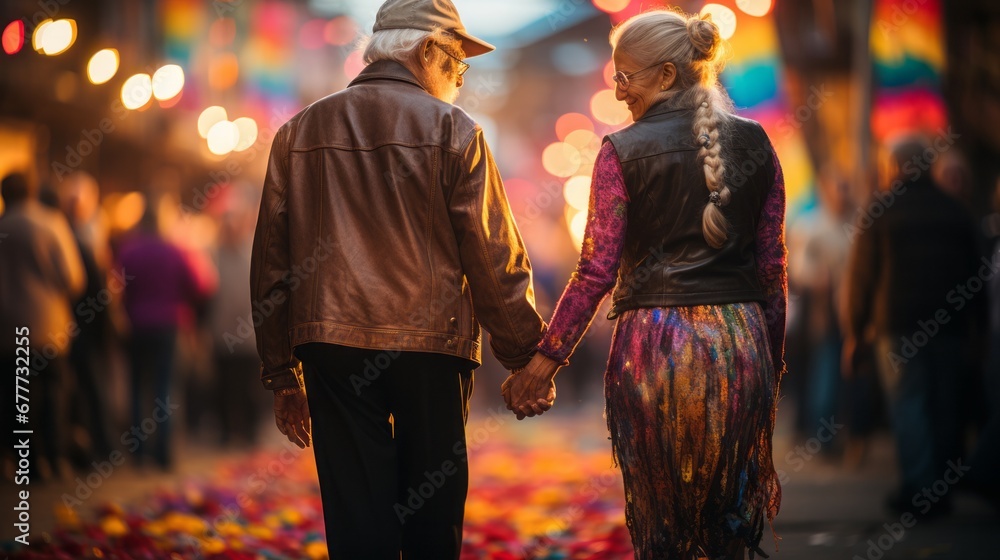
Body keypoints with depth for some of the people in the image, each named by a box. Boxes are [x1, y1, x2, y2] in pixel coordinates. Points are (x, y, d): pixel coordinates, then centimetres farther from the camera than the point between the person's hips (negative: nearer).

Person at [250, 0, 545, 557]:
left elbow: (270, 261, 11)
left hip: (332, 348, 3)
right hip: (431, 345, -2)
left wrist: (281, 374, 16)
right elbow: (496, 256, -4)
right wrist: (525, 357, 4)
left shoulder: (298, 132, 11)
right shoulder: (451, 129, -1)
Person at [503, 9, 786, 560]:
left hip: (655, 347, -3)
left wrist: (545, 360, -1)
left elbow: (596, 272, -8)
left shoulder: (623, 150, -6)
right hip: (741, 344, 3)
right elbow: (772, 265, 7)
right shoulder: (753, 142, 5)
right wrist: (772, 358, 15)